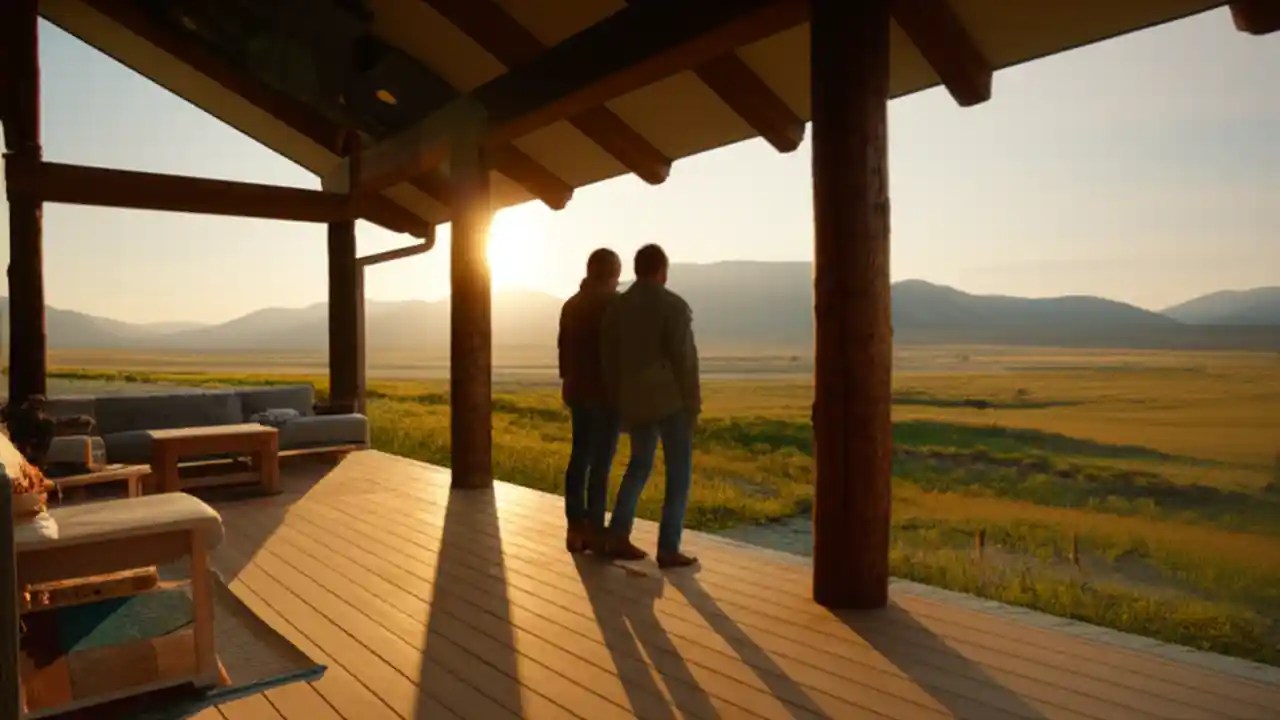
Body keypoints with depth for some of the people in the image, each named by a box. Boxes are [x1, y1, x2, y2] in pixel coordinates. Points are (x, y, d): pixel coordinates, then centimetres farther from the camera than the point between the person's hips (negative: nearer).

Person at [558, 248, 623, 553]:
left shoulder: (571, 305, 11)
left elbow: (564, 349, 13)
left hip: (578, 390, 7)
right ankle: (594, 530, 0)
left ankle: (575, 528, 13)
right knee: (601, 462, -4)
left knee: (579, 457, 10)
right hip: (607, 391, -7)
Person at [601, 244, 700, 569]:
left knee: (639, 463, 20)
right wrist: (693, 403, -6)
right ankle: (668, 550, 3)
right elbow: (684, 359, -15)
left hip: (635, 401, 6)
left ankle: (618, 537, 16)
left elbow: (610, 359, 7)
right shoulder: (673, 306, -11)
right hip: (670, 399, -6)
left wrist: (618, 403, 15)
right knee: (678, 472, 4)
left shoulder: (616, 307, 6)